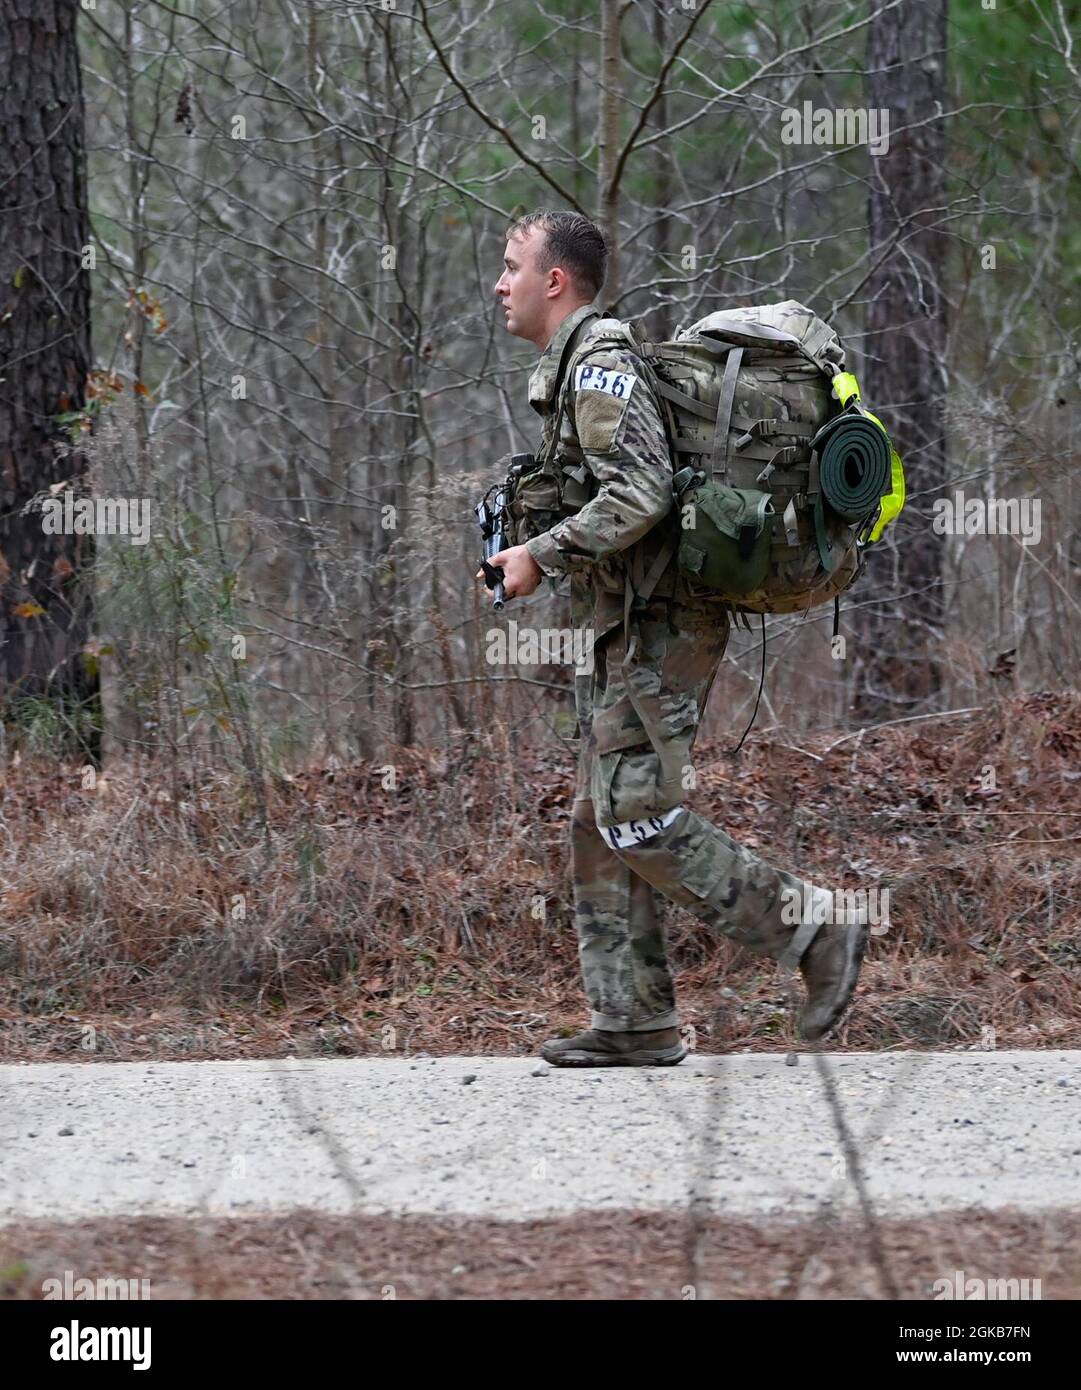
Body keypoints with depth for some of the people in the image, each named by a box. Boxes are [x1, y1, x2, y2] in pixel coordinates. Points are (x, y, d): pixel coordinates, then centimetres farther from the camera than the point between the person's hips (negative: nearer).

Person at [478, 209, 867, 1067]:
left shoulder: (598, 366, -14)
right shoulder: (576, 369, 19)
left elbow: (640, 495, -26)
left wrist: (541, 556, -18)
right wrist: (533, 553, 17)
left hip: (658, 632, -11)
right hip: (624, 633, 11)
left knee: (639, 819, -13)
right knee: (602, 826, 8)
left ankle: (815, 932, -7)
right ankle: (636, 1021, 9)